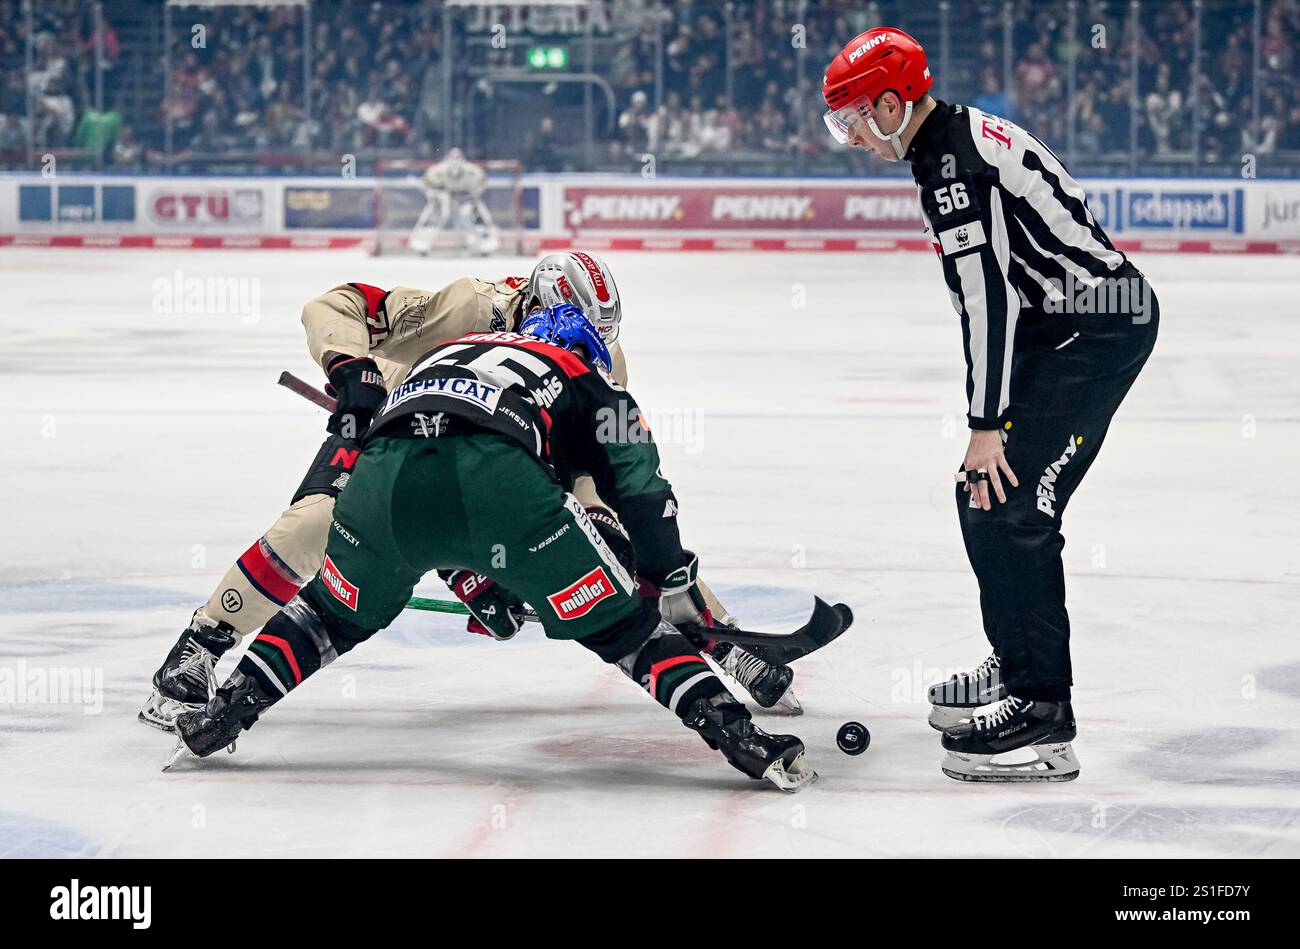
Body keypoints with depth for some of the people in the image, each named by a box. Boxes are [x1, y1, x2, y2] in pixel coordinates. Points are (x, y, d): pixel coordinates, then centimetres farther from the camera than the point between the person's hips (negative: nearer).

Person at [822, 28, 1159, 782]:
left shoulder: (954, 166, -19)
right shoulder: (963, 137, 14)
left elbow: (988, 298, -23)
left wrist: (988, 426, -21)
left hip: (1094, 327, -11)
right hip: (1074, 323, 11)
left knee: (1008, 511, -14)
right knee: (981, 500, 16)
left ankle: (1043, 717, -15)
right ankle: (1018, 668, 30)